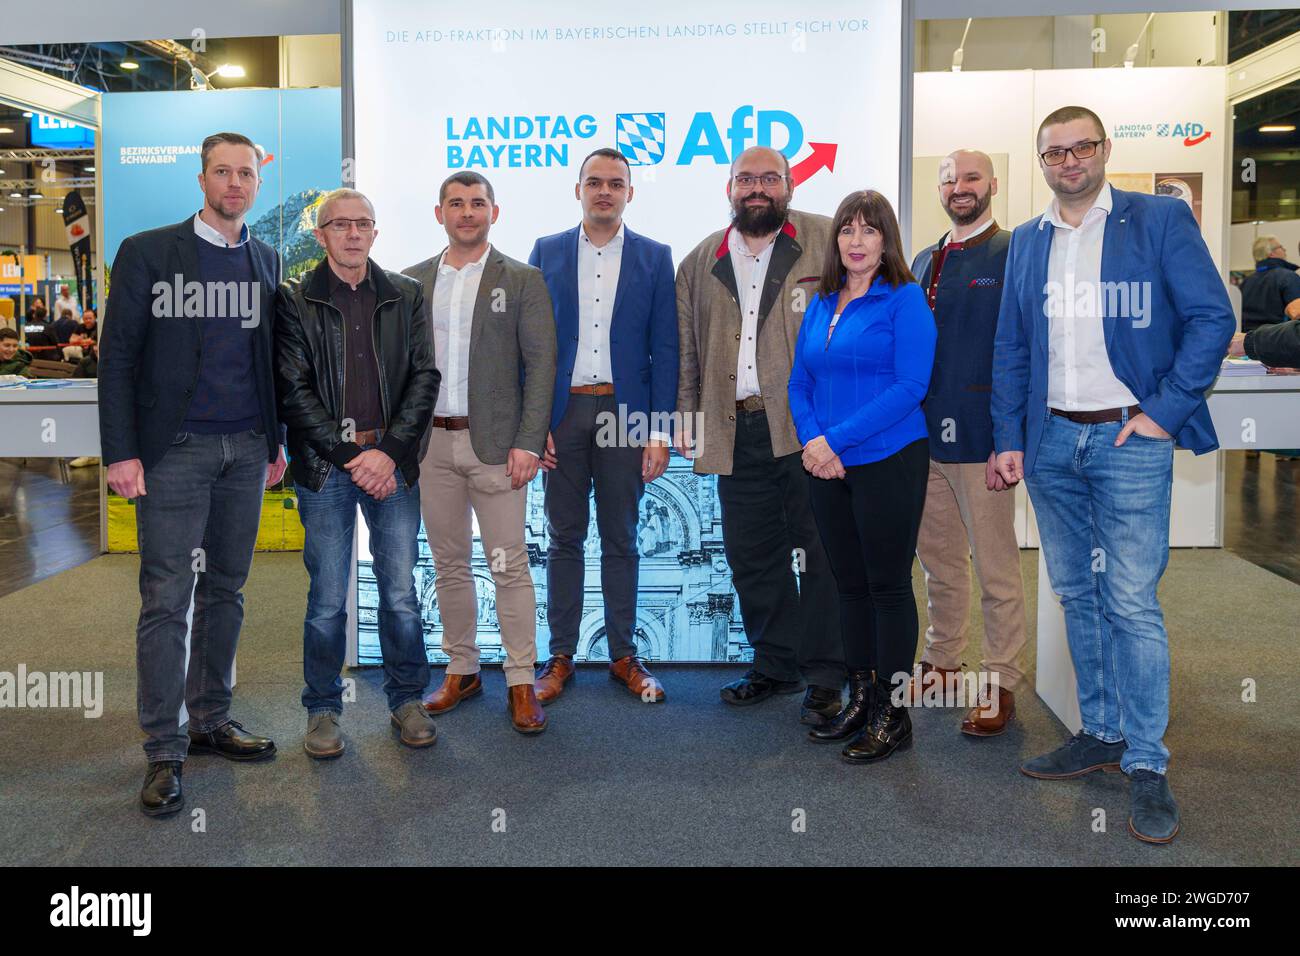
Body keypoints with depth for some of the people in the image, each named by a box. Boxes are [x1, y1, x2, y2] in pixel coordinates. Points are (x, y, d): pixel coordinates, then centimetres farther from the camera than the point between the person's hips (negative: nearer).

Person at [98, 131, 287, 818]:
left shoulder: (266, 261, 13)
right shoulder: (147, 252, 0)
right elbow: (118, 357, -3)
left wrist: (274, 441, 12)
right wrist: (120, 451, -10)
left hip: (245, 450, 4)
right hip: (175, 451, -4)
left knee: (224, 591, 10)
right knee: (166, 600, -4)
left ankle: (210, 720, 21)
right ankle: (165, 749, 3)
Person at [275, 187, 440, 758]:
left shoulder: (405, 296, 9)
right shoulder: (295, 300, 2)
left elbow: (424, 378, 4)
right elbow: (294, 391, -3)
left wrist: (389, 451, -7)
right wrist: (349, 456, -10)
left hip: (392, 462, 2)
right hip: (325, 466, -2)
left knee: (401, 592, 6)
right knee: (327, 599, 4)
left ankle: (406, 700, 22)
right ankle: (322, 710, 19)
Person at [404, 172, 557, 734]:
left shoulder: (522, 281, 1)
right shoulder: (413, 281, 11)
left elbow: (541, 365, -3)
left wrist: (528, 442, -11)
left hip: (494, 442, -3)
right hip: (430, 441, 4)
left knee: (509, 566, -2)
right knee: (449, 564, 11)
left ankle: (521, 683, 6)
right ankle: (461, 670, 23)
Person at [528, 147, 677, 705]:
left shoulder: (654, 258, 4)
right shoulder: (547, 252, 6)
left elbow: (664, 349, 1)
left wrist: (660, 431, -5)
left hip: (625, 413, 0)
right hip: (563, 412, 1)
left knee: (621, 539, 8)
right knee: (564, 538, 7)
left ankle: (623, 655, 18)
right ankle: (561, 655, 16)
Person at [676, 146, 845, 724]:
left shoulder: (827, 242, 3)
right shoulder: (701, 262, 15)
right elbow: (686, 346, 17)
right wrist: (686, 415, 9)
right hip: (737, 432, 4)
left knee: (820, 552, 0)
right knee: (751, 557, 10)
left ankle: (825, 676, 11)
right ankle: (775, 665, 25)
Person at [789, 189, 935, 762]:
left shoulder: (904, 299, -7)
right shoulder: (820, 305, 12)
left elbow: (910, 386, -15)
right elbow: (800, 384, 12)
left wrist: (836, 439, -17)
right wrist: (812, 440, -7)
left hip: (888, 462, -6)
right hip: (828, 468, 6)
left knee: (888, 585, 2)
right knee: (850, 584, 13)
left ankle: (892, 714, 13)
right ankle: (860, 700, 25)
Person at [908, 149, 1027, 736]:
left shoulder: (1014, 256, -6)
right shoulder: (925, 261, 15)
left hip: (980, 440, -7)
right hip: (924, 438, 7)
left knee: (996, 569, 3)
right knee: (938, 563, 17)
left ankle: (1000, 684, 13)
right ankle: (942, 662, 31)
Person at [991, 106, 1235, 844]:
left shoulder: (1161, 220, 0)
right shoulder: (1027, 242, 12)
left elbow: (1213, 318, -5)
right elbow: (1011, 349, 13)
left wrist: (1164, 410, -11)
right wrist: (1009, 439, 6)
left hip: (1129, 439, -4)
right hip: (1051, 442, 5)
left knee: (1131, 604, -6)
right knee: (1077, 595, 10)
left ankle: (1147, 764, 4)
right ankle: (1102, 734, 23)